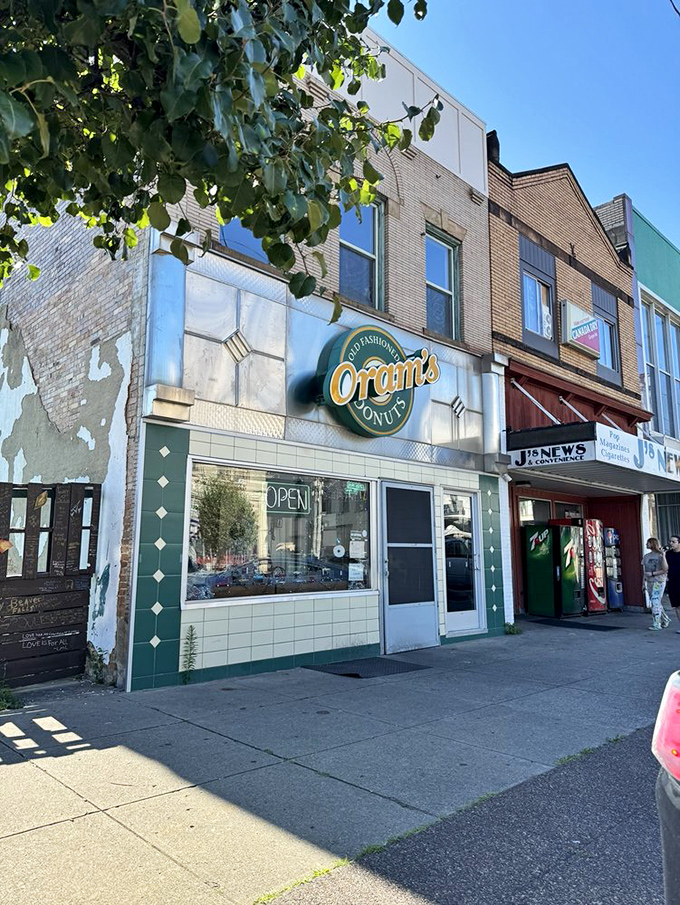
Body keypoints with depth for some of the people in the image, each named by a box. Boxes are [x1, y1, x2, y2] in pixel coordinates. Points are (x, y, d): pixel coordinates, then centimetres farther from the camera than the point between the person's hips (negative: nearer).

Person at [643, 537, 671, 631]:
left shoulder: (660, 555, -8)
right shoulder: (646, 556, 11)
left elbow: (665, 570, -14)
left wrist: (653, 573, -19)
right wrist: (644, 583, 11)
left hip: (659, 582, -7)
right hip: (649, 582, 7)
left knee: (655, 603, -8)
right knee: (655, 603, 12)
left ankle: (656, 624, -3)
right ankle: (666, 620, 27)